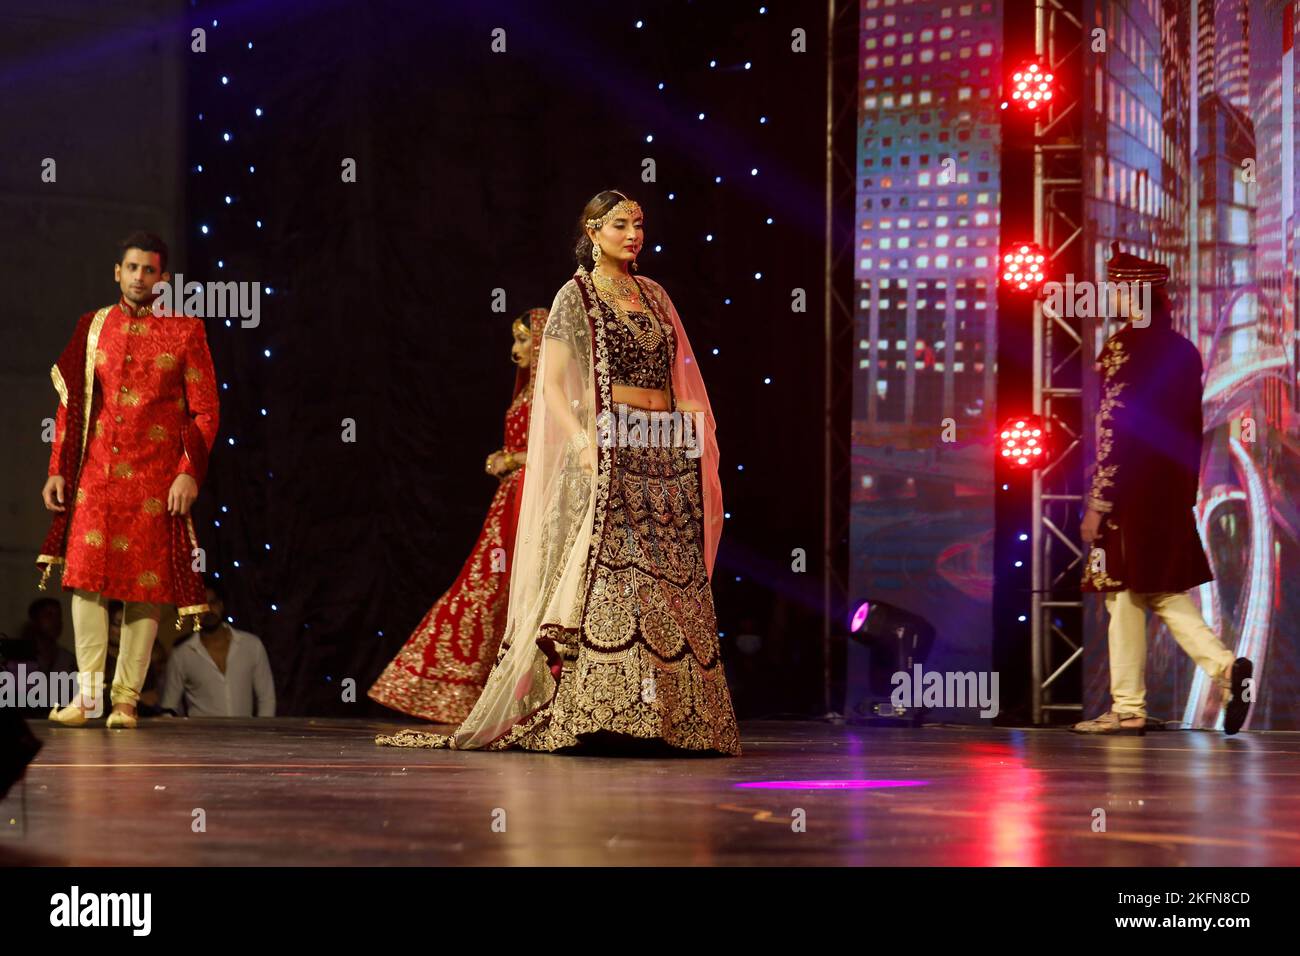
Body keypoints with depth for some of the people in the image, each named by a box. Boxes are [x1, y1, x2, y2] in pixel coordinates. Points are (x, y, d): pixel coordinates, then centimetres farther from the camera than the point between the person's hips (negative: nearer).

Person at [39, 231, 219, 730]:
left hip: (156, 478, -2)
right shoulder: (93, 327, 11)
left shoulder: (185, 330, 3)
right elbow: (71, 404, 13)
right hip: (95, 473, 2)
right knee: (86, 577, -4)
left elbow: (205, 411, 0)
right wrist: (57, 470, 5)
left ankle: (126, 697, 3)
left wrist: (189, 472, -10)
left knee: (145, 585, -2)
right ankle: (88, 692, 1)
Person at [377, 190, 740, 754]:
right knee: (610, 569, -15)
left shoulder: (654, 296, 18)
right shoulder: (576, 296, 1)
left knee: (672, 576, 0)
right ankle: (599, 711, -16)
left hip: (667, 450, 6)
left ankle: (673, 715, 0)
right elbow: (551, 383, -6)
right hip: (608, 448, -6)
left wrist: (698, 447, 9)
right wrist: (582, 441, -20)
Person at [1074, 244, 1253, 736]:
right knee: (1165, 591, 13)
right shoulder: (1185, 350, 10)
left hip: (1130, 492, -7)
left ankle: (1128, 708, 2)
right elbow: (1192, 428, 14)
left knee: (1124, 594, 0)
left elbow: (1112, 428, -15)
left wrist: (1097, 504, -13)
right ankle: (1224, 664, -5)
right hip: (1173, 494, 7)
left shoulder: (1124, 345, -12)